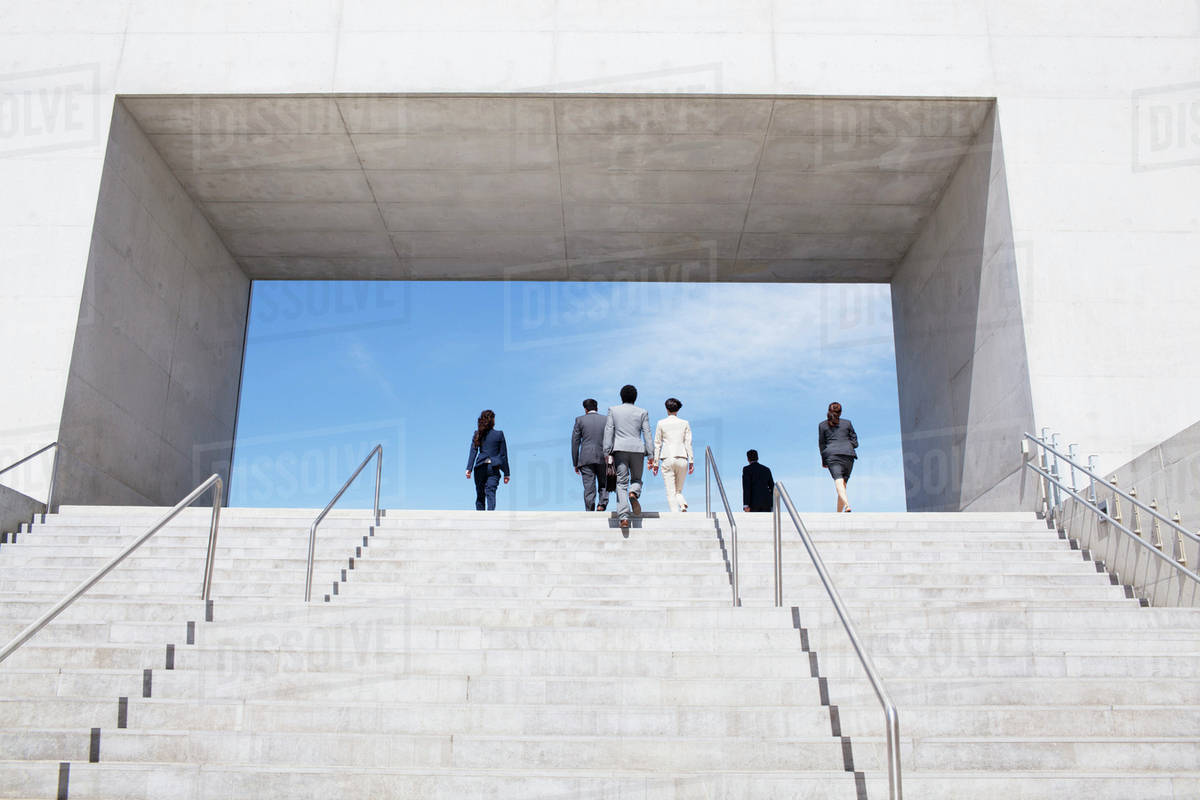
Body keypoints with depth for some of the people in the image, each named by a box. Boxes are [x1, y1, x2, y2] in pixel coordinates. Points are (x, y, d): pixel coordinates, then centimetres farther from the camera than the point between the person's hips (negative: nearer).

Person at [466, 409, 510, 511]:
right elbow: (503, 455, 1)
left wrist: (469, 468, -9)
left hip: (480, 468, 2)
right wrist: (506, 474, 5)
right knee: (490, 492, -10)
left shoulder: (478, 434, 5)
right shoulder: (499, 434, 1)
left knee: (480, 496, 11)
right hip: (493, 468, -2)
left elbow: (473, 452, -4)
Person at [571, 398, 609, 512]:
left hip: (586, 459, -1)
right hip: (603, 458, 1)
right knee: (603, 485, 14)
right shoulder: (606, 420, 9)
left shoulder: (580, 420, 5)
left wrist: (575, 463, 7)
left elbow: (575, 442, 3)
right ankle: (602, 504, -9)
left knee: (589, 489, 0)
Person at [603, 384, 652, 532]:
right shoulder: (642, 412, 8)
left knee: (621, 483, -1)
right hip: (637, 449, 1)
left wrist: (607, 453, -1)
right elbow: (647, 434, 3)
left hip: (619, 449, 0)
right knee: (636, 479, 17)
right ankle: (633, 494, -19)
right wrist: (650, 455, 3)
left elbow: (608, 432, 0)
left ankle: (623, 517, -13)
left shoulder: (613, 410, 7)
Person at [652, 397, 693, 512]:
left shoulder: (661, 423, 4)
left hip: (667, 459, -2)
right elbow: (688, 443, 4)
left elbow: (657, 444, 4)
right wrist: (691, 461, 5)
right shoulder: (685, 423, 8)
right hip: (682, 459, 2)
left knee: (671, 493, -1)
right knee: (678, 491, 13)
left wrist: (655, 463, 8)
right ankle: (683, 504, -18)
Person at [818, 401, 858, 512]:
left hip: (832, 454, -2)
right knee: (844, 482, 8)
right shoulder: (847, 423, 14)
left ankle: (847, 505, -39)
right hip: (848, 453, 2)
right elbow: (855, 442, 13)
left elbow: (822, 444, 14)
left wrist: (823, 460, 23)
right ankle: (839, 511, 4)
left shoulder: (822, 425, 12)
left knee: (839, 482, -16)